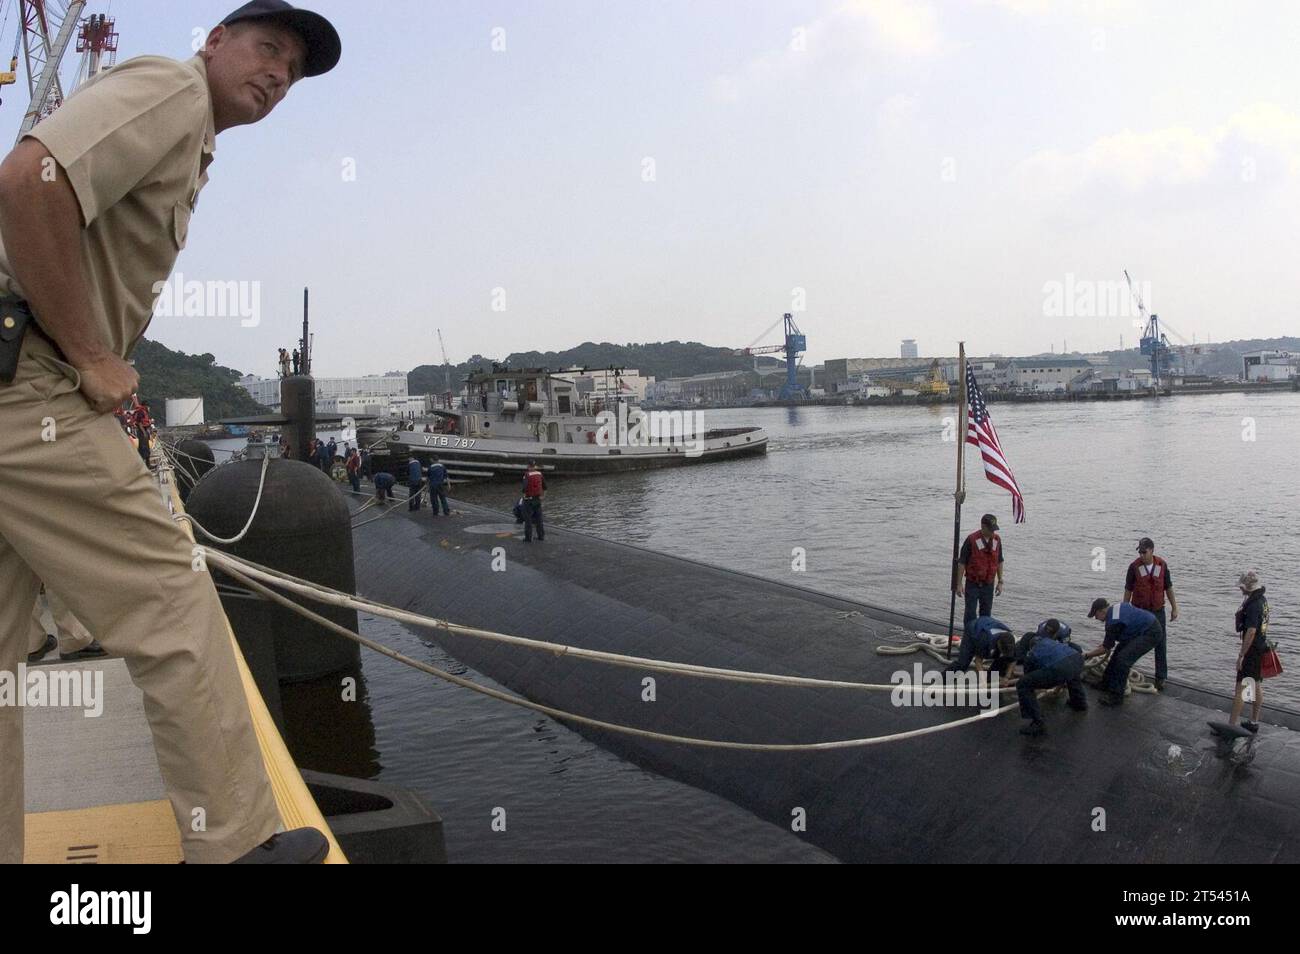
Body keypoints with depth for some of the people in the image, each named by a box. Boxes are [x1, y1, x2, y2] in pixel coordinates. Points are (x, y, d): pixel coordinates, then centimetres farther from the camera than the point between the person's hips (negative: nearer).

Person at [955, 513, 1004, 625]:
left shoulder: (997, 540, 3)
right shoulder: (972, 540, -13)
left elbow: (999, 562, 13)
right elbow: (961, 562, -9)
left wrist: (1000, 582, 10)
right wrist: (959, 584, -11)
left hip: (989, 585, 4)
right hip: (972, 585, -4)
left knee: (986, 614, 10)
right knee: (970, 614, -2)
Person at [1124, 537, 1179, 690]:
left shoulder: (1162, 565, -3)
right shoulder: (1134, 566, -8)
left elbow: (1168, 588, 7)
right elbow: (1128, 590, -2)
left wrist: (1174, 608, 6)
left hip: (1158, 611, 1)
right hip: (1139, 610, -1)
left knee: (1161, 645, 2)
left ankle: (1161, 677, 8)